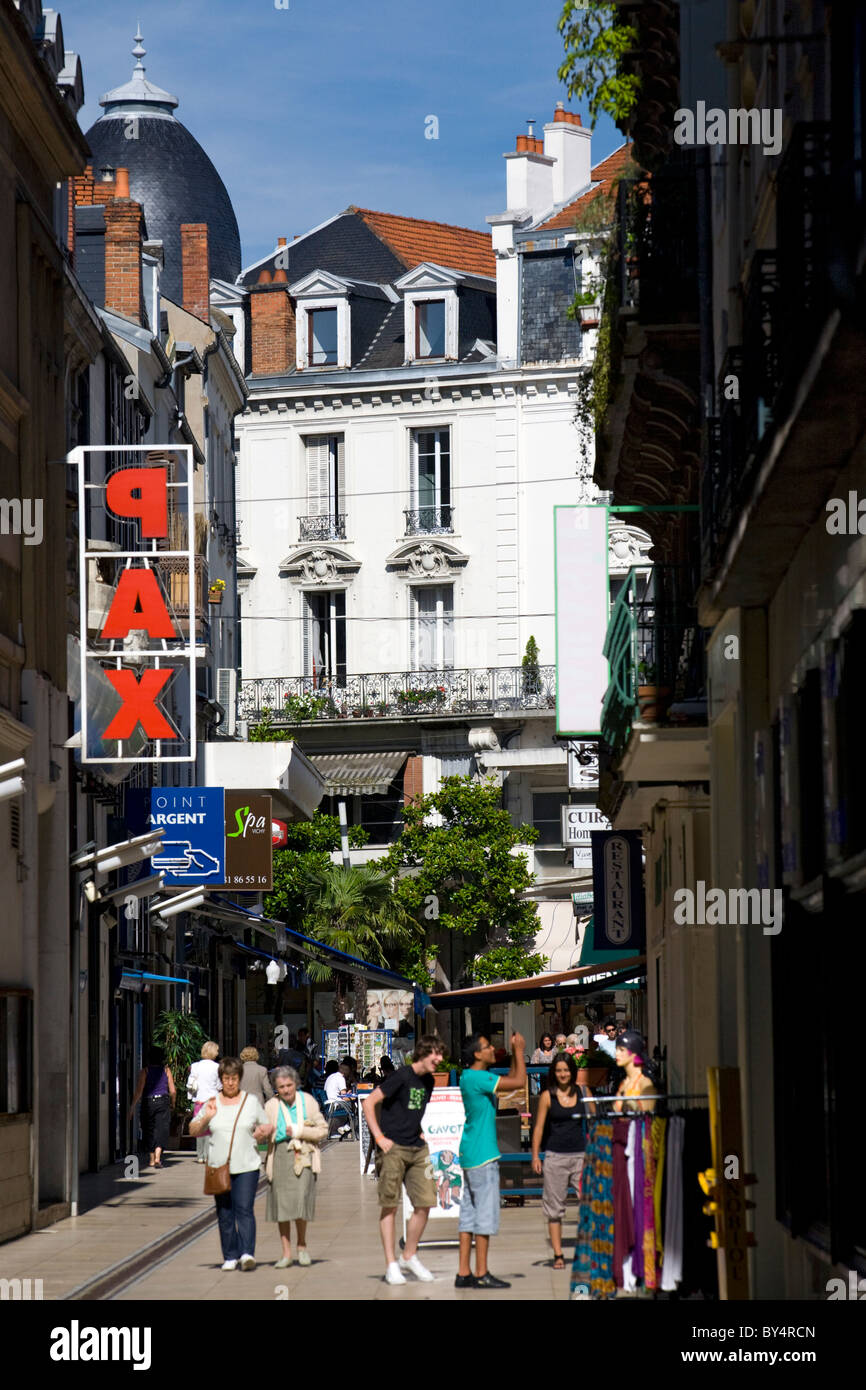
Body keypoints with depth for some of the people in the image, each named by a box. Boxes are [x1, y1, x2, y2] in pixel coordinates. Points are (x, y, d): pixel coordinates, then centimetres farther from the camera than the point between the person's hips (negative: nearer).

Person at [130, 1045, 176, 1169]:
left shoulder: (144, 1071, -3)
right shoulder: (166, 1070, 2)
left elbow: (139, 1091, -9)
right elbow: (173, 1091, 2)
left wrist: (132, 1106, -5)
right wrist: (172, 1103, 20)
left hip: (148, 1103, 0)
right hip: (163, 1102, 0)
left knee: (149, 1130, 13)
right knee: (161, 1130, -2)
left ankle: (152, 1159, 20)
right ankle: (157, 1157, -21)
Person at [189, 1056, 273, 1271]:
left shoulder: (252, 1102, 8)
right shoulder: (213, 1104, 9)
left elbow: (267, 1128, 15)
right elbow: (193, 1131, 11)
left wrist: (264, 1132, -8)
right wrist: (206, 1118, -8)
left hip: (246, 1167, -2)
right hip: (219, 1166, 2)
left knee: (244, 1209, -14)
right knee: (224, 1214, 3)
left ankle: (247, 1253, -21)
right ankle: (230, 1256, 10)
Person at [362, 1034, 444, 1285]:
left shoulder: (428, 1081, 12)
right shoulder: (402, 1077, -11)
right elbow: (369, 1103, -12)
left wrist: (419, 1133, 14)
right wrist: (379, 1137, -14)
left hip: (417, 1149, 7)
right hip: (393, 1148, -7)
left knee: (424, 1204, 2)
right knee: (389, 1206, -2)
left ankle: (409, 1257, 18)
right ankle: (391, 1265, 2)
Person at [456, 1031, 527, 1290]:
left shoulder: (473, 1077, 14)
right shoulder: (476, 1078, -17)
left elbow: (510, 1081, 24)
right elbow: (519, 1082, -20)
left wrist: (516, 1053, 14)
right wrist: (519, 1050, -8)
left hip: (471, 1155, 10)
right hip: (482, 1156, -10)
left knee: (470, 1213, 9)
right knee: (485, 1213, -6)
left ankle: (464, 1273, 9)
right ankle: (481, 1274, -4)